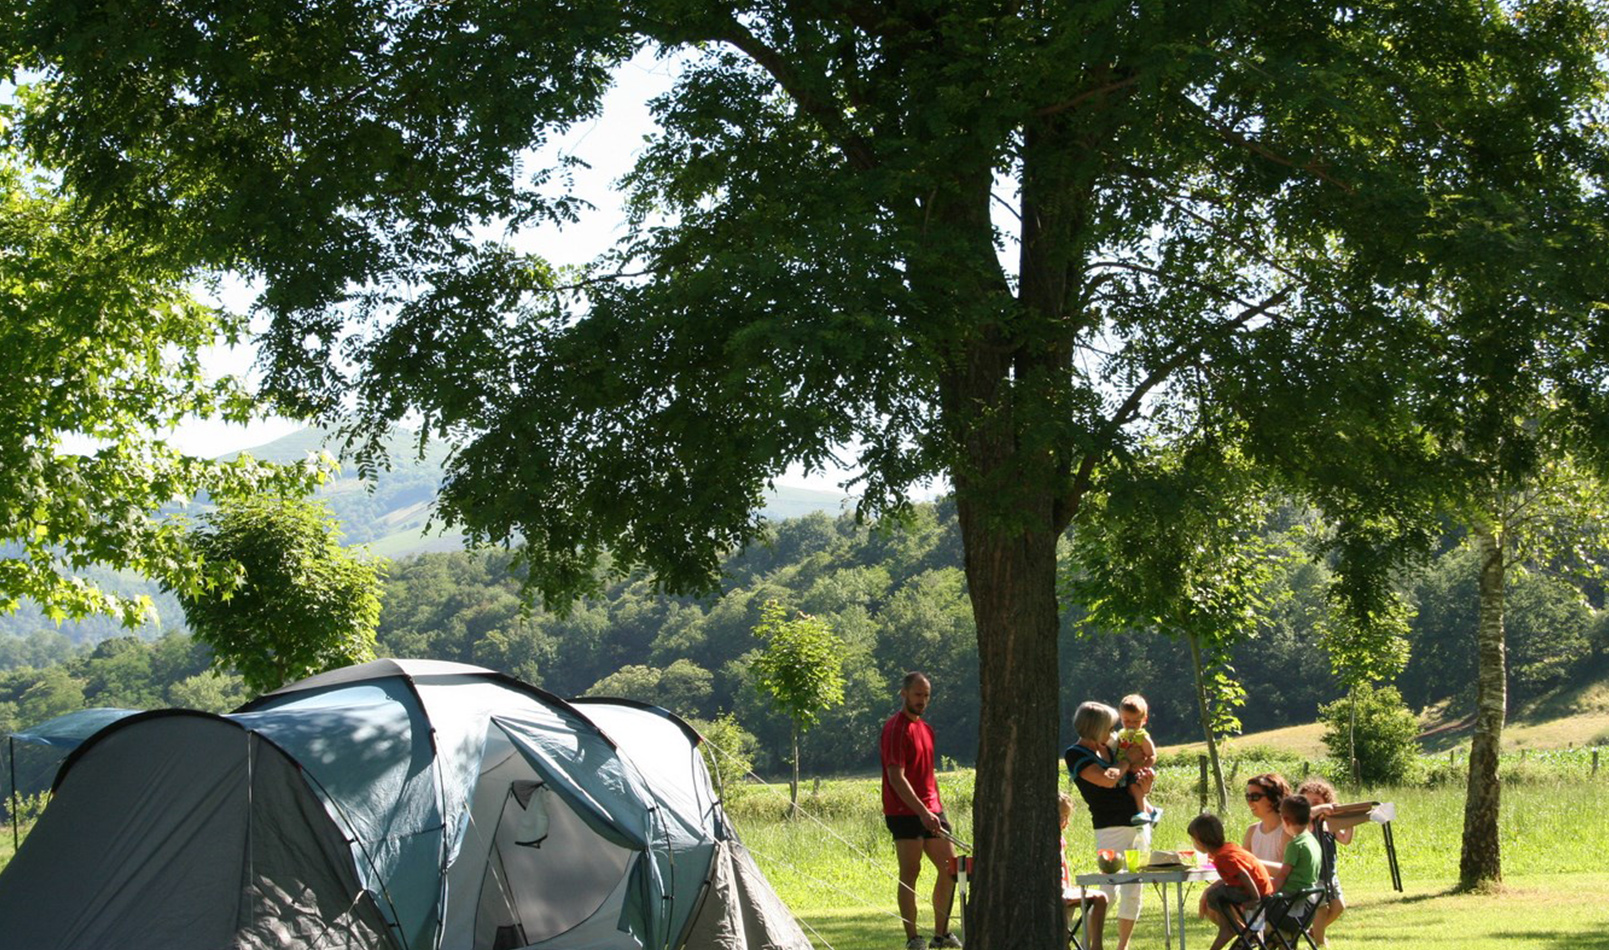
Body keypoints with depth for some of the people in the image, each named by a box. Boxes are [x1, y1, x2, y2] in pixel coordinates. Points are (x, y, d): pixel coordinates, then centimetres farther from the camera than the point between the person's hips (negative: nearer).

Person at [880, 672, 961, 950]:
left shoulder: (925, 729, 17)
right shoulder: (896, 728, -11)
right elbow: (896, 777, -19)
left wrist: (939, 808, 17)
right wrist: (922, 811, -24)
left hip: (930, 812, 9)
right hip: (905, 813, -9)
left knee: (950, 868, 8)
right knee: (910, 873, -5)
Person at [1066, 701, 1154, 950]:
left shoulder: (1106, 749, 15)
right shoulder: (1076, 754, -7)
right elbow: (1108, 779, -21)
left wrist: (1143, 774, 2)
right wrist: (1126, 763, -3)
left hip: (1139, 824, 8)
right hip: (1111, 826, -7)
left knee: (1133, 891, 8)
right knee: (1109, 890, -12)